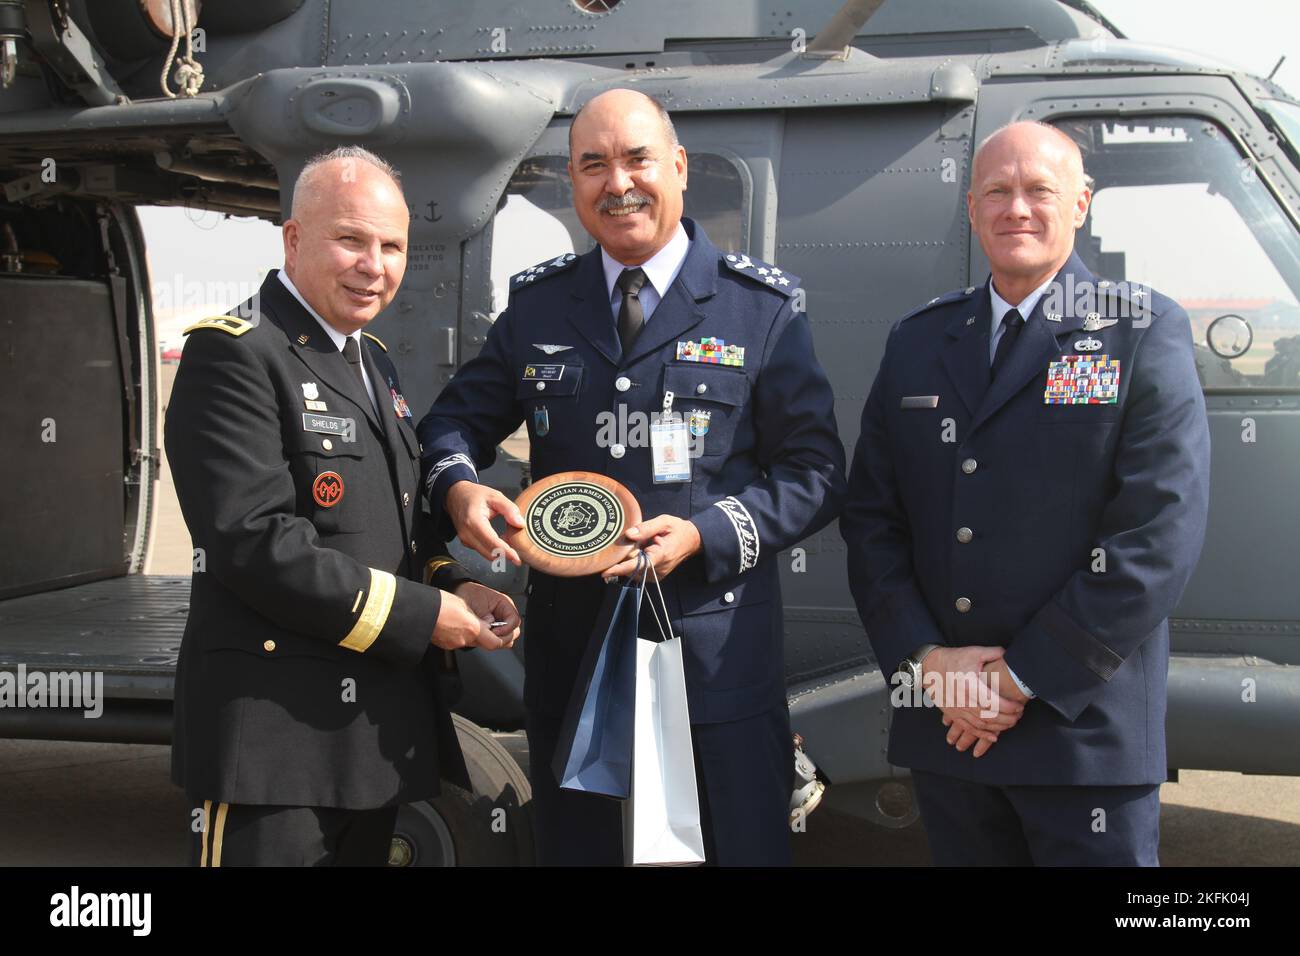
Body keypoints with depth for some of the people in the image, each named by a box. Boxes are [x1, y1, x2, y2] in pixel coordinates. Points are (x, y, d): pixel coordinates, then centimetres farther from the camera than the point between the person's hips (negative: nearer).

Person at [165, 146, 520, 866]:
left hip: (376, 729, 9)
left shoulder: (373, 361, 16)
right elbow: (256, 542, -22)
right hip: (275, 731, -9)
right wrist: (422, 615, -17)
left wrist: (457, 590, 1)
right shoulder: (233, 355, -13)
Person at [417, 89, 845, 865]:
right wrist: (458, 488, -10)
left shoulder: (764, 307, -2)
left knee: (742, 846, 5)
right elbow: (457, 417, 14)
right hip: (570, 648, 3)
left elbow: (815, 471, -3)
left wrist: (704, 534, -18)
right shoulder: (539, 305, 8)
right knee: (572, 845, 15)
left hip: (717, 651, -3)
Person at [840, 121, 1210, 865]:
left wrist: (1024, 679, -13)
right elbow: (870, 519, 8)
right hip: (942, 726, 4)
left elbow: (1160, 534, -11)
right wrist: (925, 660, -6)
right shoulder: (918, 342, 11)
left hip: (1085, 732, -4)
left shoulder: (1145, 334, -2)